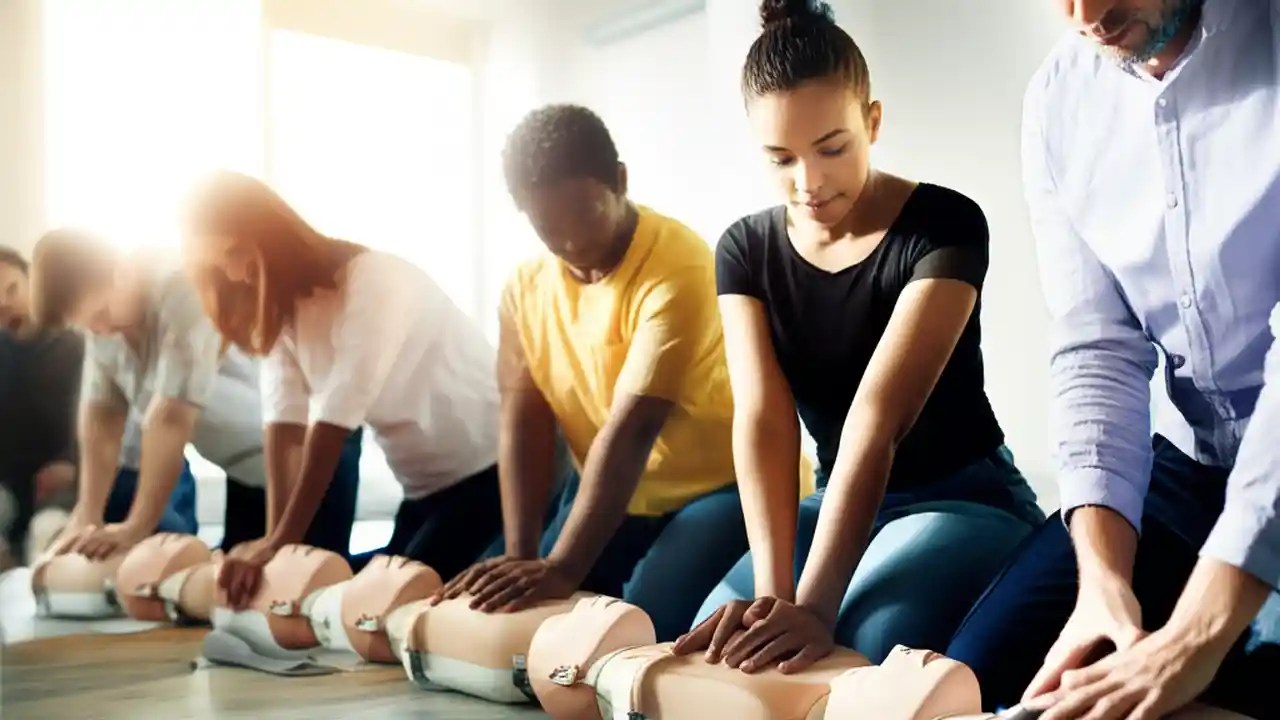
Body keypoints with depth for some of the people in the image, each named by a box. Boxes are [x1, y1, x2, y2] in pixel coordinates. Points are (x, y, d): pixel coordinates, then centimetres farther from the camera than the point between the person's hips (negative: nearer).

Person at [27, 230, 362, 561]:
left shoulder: (186, 292, -30)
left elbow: (172, 417, -31)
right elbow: (101, 413, -2)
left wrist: (136, 529, -28)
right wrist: (87, 514, -10)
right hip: (247, 465, 8)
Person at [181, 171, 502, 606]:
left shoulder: (374, 280, -21)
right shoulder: (280, 308, 4)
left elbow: (333, 422, -26)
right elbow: (286, 426, -8)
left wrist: (281, 543, -26)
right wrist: (275, 541, -19)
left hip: (492, 467, -8)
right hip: (424, 485, 8)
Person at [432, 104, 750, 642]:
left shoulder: (678, 269, -25)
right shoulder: (525, 287, -3)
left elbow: (632, 430, -31)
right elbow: (523, 425, -8)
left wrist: (562, 569, -34)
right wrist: (521, 557, -19)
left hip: (717, 484, -5)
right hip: (612, 492, 6)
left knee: (650, 628, -24)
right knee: (524, 614, -7)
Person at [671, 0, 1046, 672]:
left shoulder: (944, 224, -19)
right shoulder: (745, 249, -5)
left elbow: (877, 416, -31)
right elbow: (761, 418, -18)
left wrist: (816, 603, -39)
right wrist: (772, 588, -33)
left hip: (961, 498, -4)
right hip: (838, 504, 5)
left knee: (856, 655, -30)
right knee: (713, 653, -13)